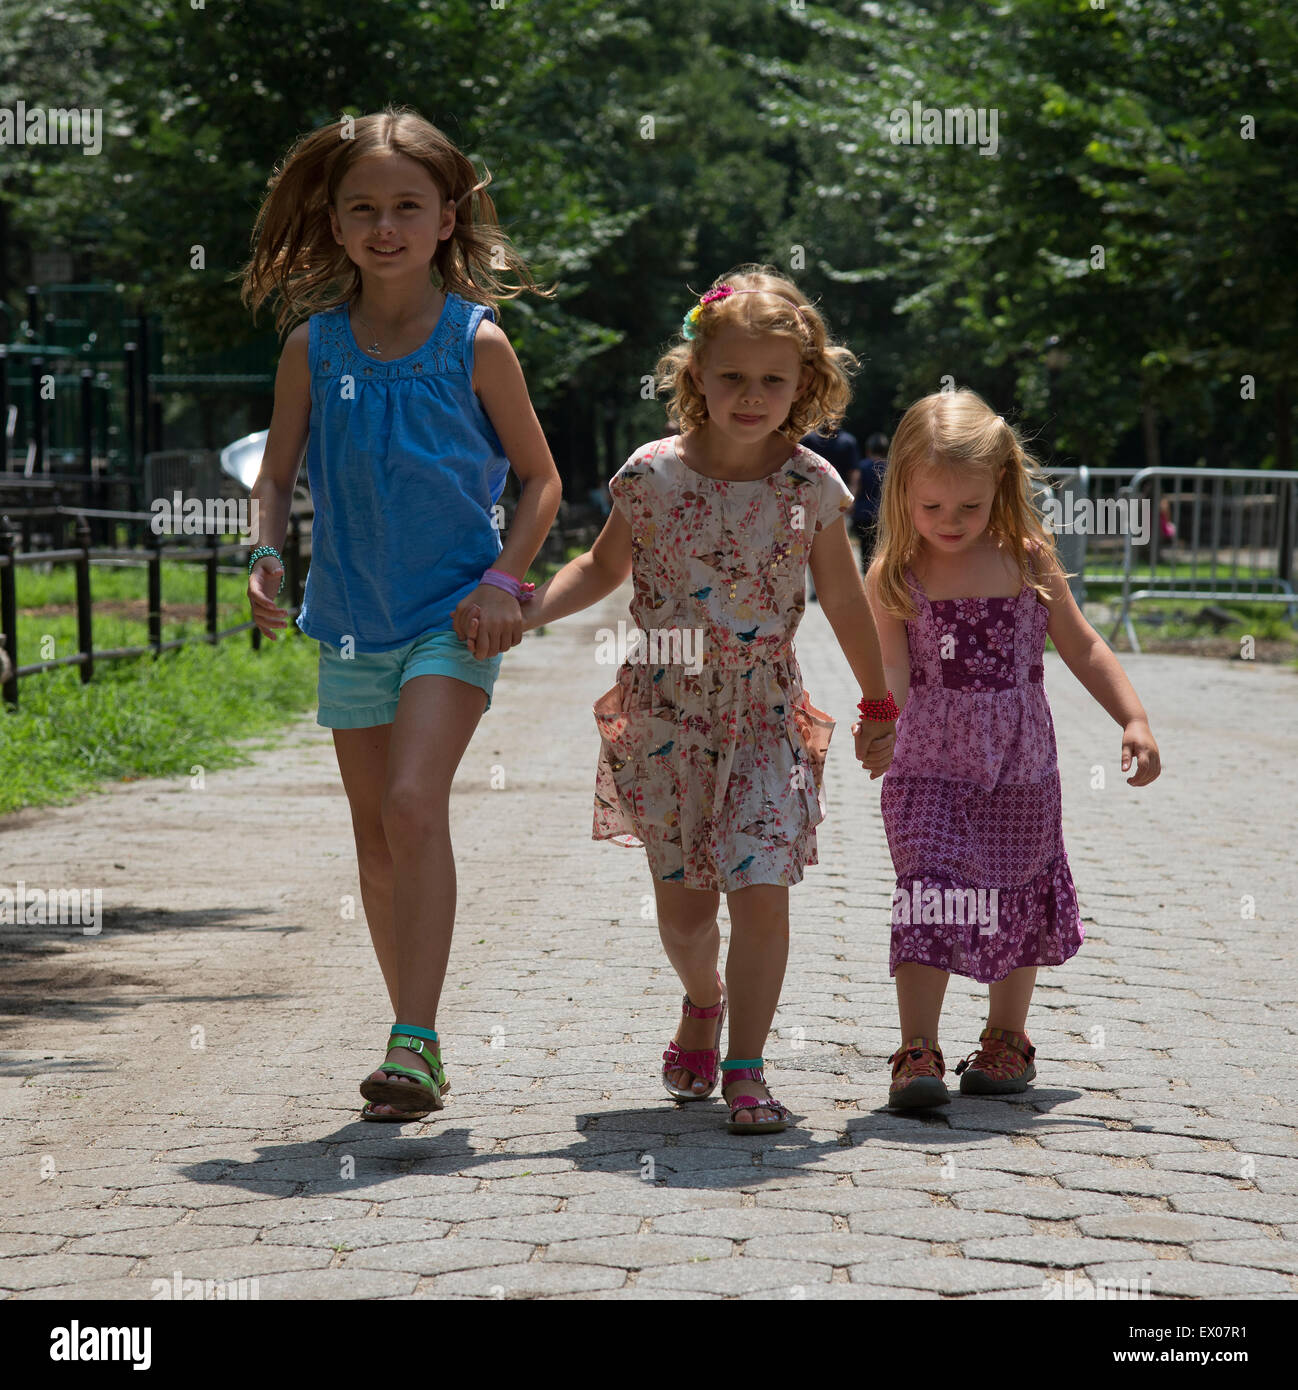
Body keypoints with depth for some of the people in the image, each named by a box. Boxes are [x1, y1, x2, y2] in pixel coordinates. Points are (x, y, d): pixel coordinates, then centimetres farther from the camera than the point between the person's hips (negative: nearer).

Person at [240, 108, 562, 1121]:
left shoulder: (477, 342, -6)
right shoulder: (314, 346, 2)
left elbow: (541, 478, 2)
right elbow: (277, 476, 10)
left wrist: (505, 579, -11)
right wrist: (269, 556, -10)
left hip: (454, 615, -4)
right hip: (354, 618, 4)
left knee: (415, 806, -21)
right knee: (376, 839, 9)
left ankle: (414, 1043, -21)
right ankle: (417, 1048, 21)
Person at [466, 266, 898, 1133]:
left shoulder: (812, 486, -5)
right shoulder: (654, 474, -6)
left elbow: (846, 603, 6)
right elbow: (604, 566, 9)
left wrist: (879, 707, 13)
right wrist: (525, 610, -7)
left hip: (766, 719, -1)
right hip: (666, 714, 1)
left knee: (762, 892, -12)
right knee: (684, 906, 8)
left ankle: (745, 1069, -1)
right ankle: (703, 1004, 40)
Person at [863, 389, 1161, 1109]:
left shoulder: (1029, 561, -2)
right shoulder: (894, 578, -8)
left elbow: (1081, 647, 6)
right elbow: (890, 670, -15)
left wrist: (1133, 719, 0)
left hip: (1021, 768, 3)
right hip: (929, 768, -3)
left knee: (1017, 902, 13)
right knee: (930, 899, -14)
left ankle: (1006, 1039, 32)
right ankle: (917, 1054, -12)